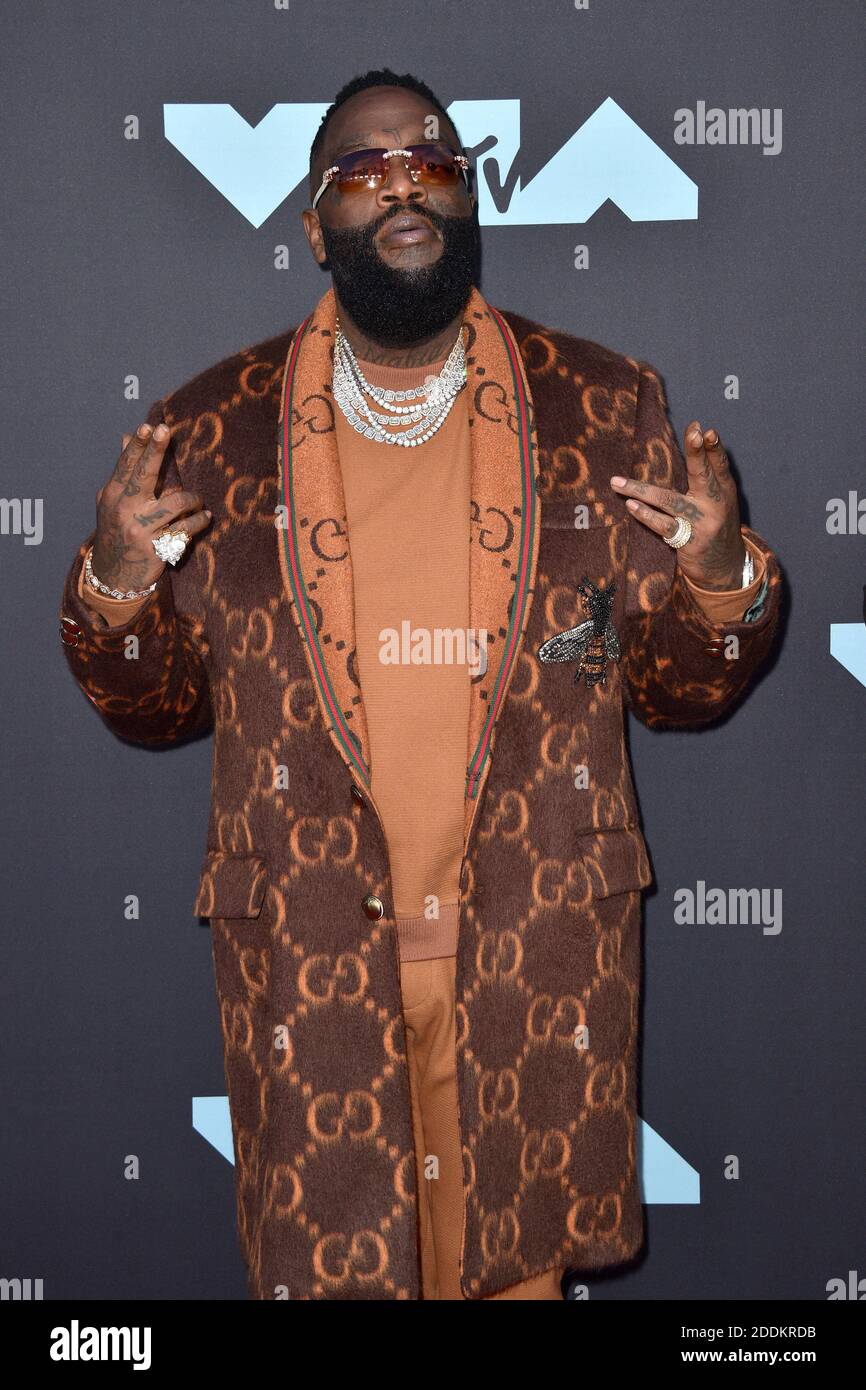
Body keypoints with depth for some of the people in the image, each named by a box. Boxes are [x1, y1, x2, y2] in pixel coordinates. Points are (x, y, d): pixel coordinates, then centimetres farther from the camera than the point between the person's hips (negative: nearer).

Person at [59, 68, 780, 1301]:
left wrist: (722, 575, -15)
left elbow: (680, 690, 6)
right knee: (323, 1258, 10)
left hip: (538, 946, 1)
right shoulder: (215, 430, 0)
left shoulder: (605, 408, 1)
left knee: (516, 1260, 14)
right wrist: (114, 587, -14)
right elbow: (157, 710, 7)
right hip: (302, 949, 0)